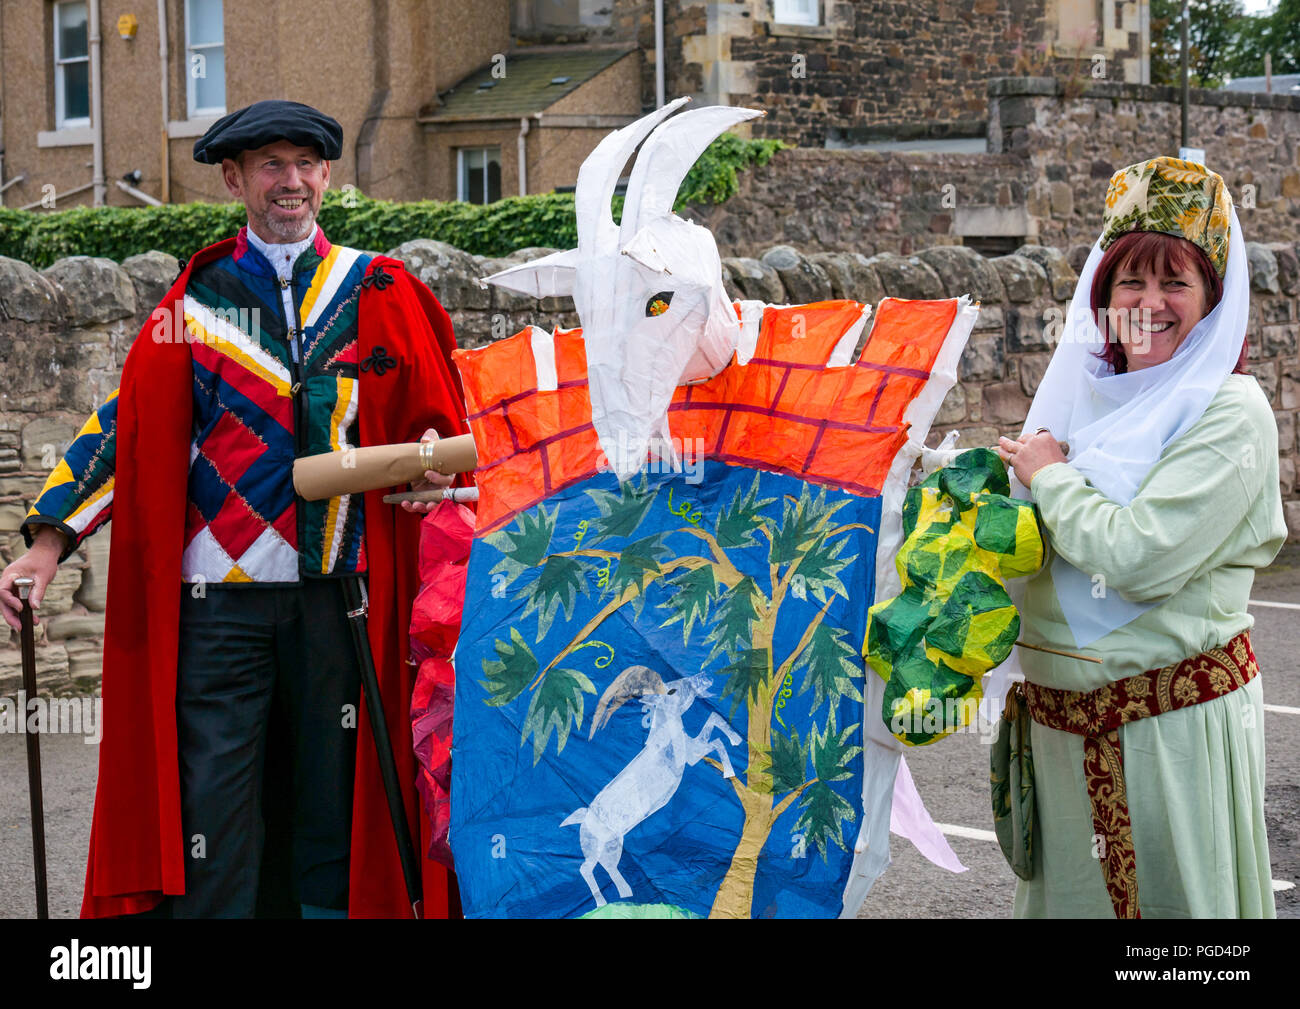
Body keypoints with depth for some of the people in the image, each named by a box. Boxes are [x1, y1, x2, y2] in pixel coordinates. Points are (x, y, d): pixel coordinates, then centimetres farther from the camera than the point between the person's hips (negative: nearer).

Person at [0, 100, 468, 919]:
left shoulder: (379, 293, 9)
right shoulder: (198, 299, 8)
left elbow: (434, 410, 13)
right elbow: (132, 423, 7)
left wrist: (432, 450, -10)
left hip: (340, 593, 1)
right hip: (220, 599, -1)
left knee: (332, 792, 8)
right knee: (212, 803, -3)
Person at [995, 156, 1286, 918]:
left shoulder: (1230, 412, -13)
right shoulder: (1089, 393, 8)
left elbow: (1141, 559, -23)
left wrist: (1050, 477, -10)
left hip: (1173, 712, -7)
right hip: (1062, 707, 7)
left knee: (1166, 895, 4)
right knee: (1071, 892, 17)